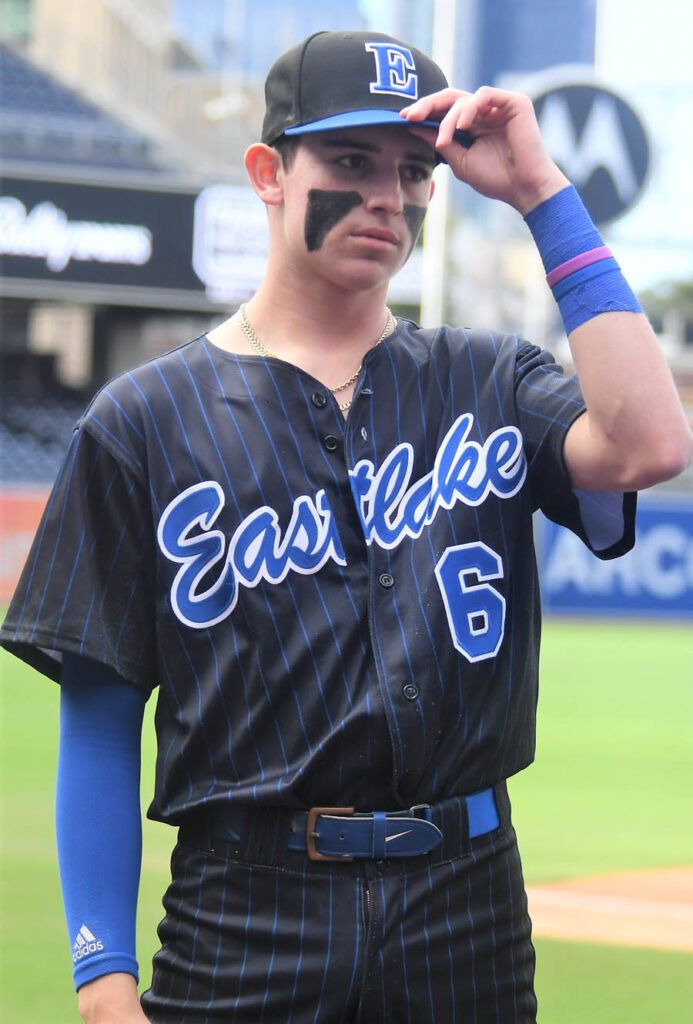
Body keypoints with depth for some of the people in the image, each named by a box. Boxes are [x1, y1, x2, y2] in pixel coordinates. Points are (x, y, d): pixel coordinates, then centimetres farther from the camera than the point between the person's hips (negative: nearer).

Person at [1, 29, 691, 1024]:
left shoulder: (488, 383, 10)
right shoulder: (146, 418, 3)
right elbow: (100, 719, 1)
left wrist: (542, 194, -9)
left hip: (470, 914, 2)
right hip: (245, 928, -2)